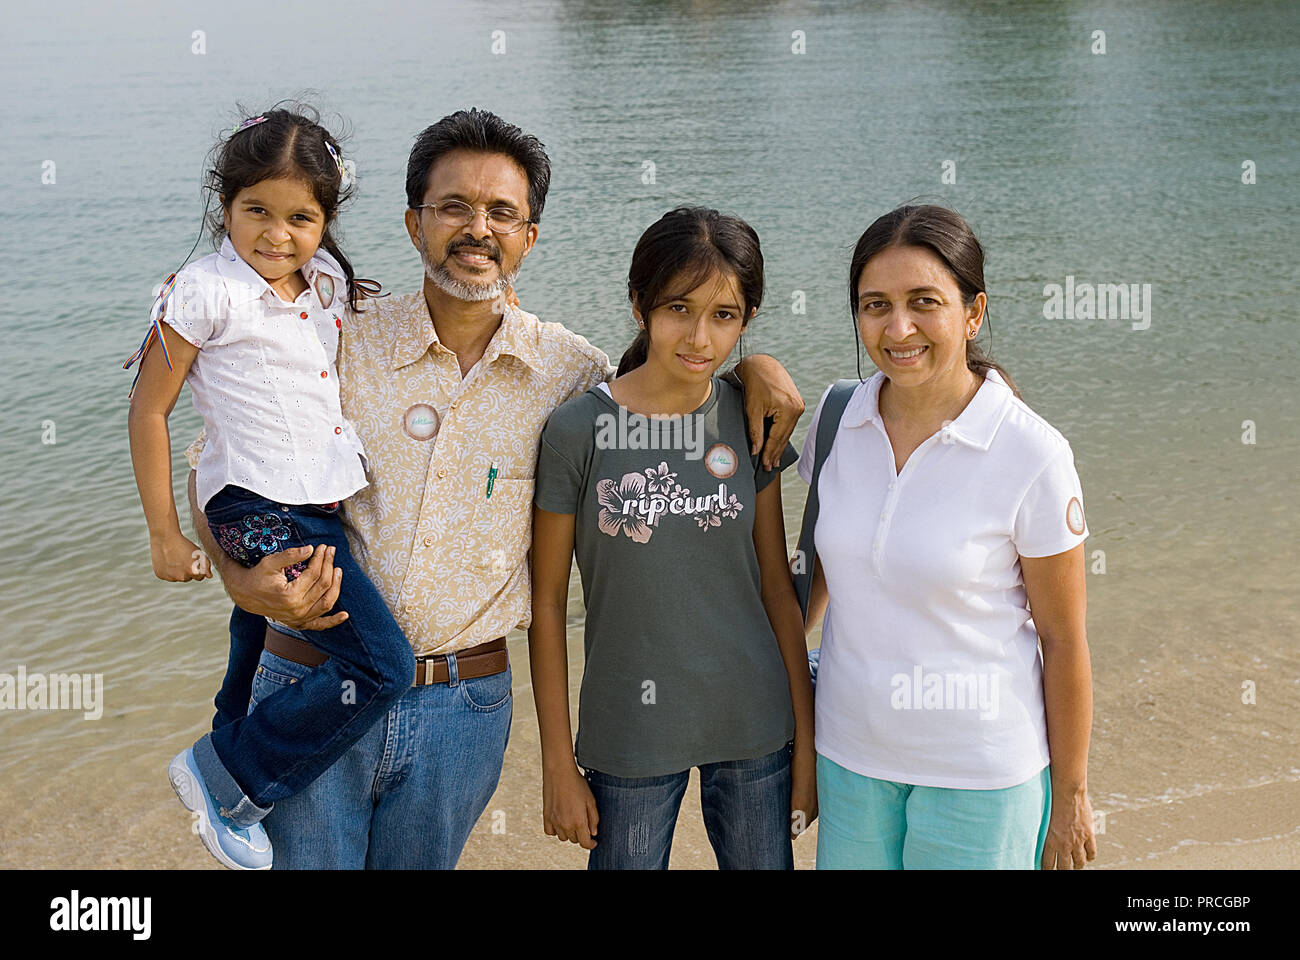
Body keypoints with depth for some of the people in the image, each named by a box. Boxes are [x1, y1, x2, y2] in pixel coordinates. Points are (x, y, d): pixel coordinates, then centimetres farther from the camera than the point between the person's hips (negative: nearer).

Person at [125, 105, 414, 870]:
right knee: (384, 665, -16)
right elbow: (149, 411, -6)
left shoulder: (329, 281, 9)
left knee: (258, 656, 24)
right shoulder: (204, 292, -11)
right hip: (263, 510, -8)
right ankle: (224, 778, -3)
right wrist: (165, 534, -5)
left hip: (323, 503, 8)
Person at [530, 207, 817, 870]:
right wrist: (559, 765, -3)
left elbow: (777, 587, 3)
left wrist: (806, 741, 3)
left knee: (762, 863, 15)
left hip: (756, 728, 3)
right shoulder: (578, 429, -11)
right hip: (629, 734, -2)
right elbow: (547, 605, -5)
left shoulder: (749, 418, -2)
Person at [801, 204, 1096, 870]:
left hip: (981, 772, -4)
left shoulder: (1032, 454, -17)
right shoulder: (838, 417, -5)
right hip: (850, 750, 4)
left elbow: (1064, 640, -10)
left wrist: (1070, 796, -4)